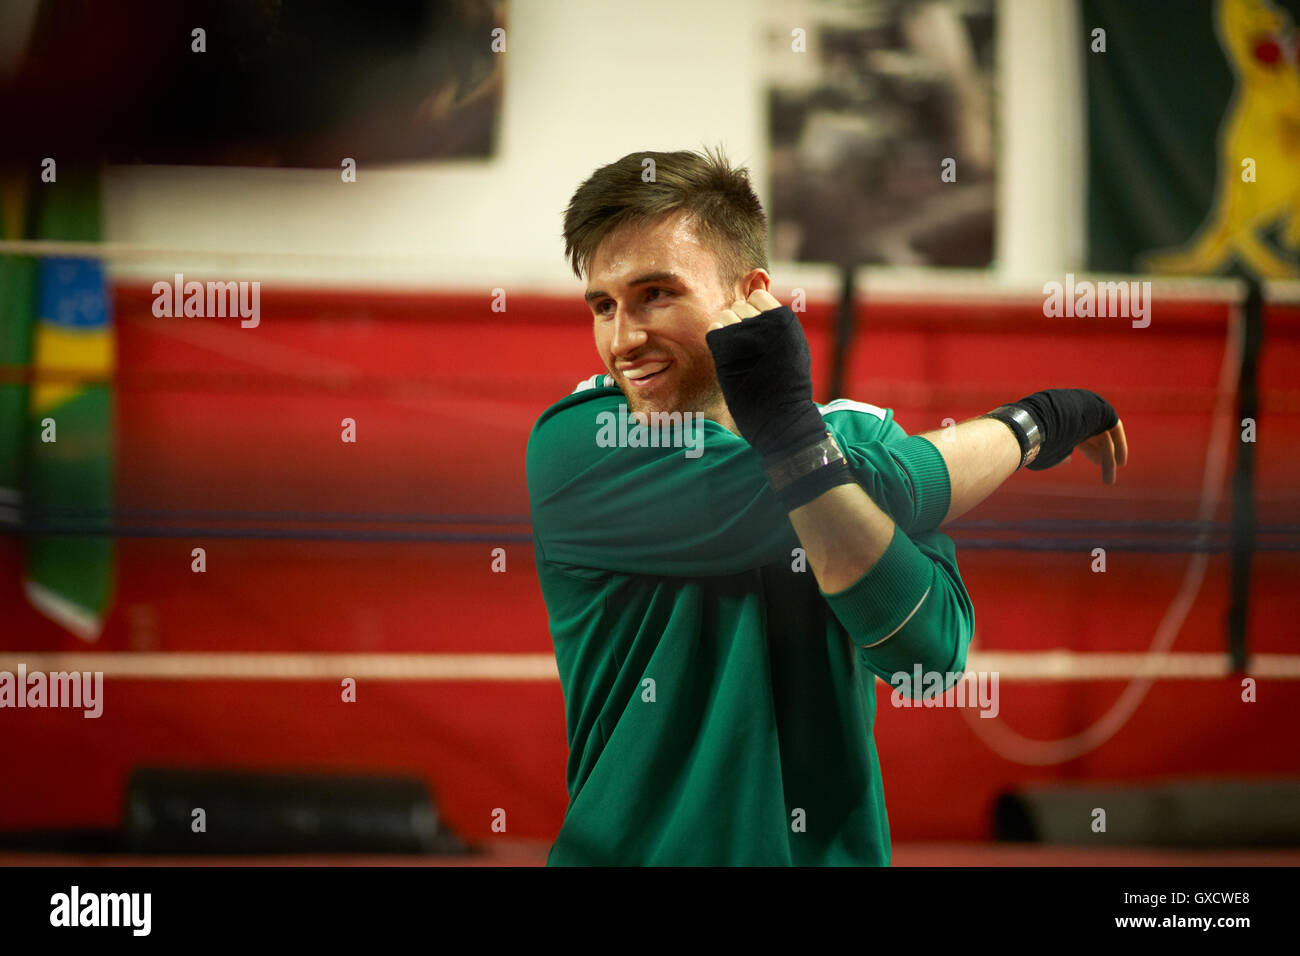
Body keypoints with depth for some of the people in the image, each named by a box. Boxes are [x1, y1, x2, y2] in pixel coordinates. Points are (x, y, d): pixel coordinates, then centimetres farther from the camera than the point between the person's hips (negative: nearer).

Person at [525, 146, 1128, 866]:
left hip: (832, 853, 3)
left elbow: (931, 651, -15)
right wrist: (1030, 425, -1)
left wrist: (796, 437, -22)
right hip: (635, 851, -3)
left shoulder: (858, 436, 2)